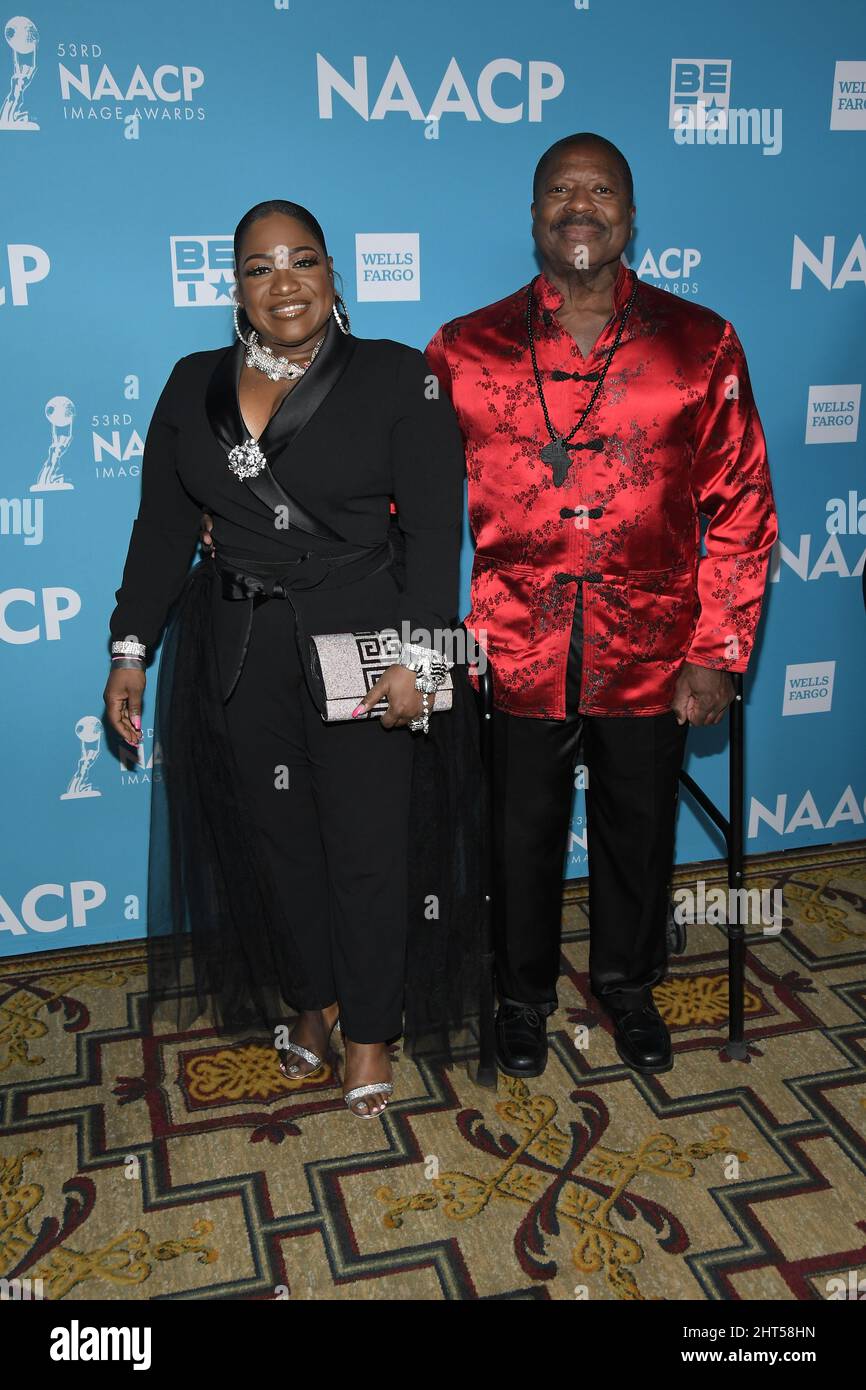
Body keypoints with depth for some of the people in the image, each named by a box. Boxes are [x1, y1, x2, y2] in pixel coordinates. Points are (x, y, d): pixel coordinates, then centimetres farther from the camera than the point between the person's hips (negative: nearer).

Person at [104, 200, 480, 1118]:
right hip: (237, 658, 4)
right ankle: (315, 997, 37)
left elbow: (434, 529, -9)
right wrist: (131, 650, 4)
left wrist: (417, 656, -17)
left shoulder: (394, 378, -5)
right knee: (277, 838, 13)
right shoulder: (194, 386, 7)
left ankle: (370, 1026, 26)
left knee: (370, 845, 4)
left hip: (364, 649, -3)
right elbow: (162, 527, 9)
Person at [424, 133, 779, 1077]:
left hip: (650, 654, 1)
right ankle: (523, 993, 40)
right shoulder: (466, 350, -2)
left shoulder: (700, 345, -2)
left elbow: (740, 508, 0)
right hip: (518, 655, 0)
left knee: (639, 831, 17)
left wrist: (716, 652, -4)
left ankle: (627, 982, 44)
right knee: (523, 834, 15)